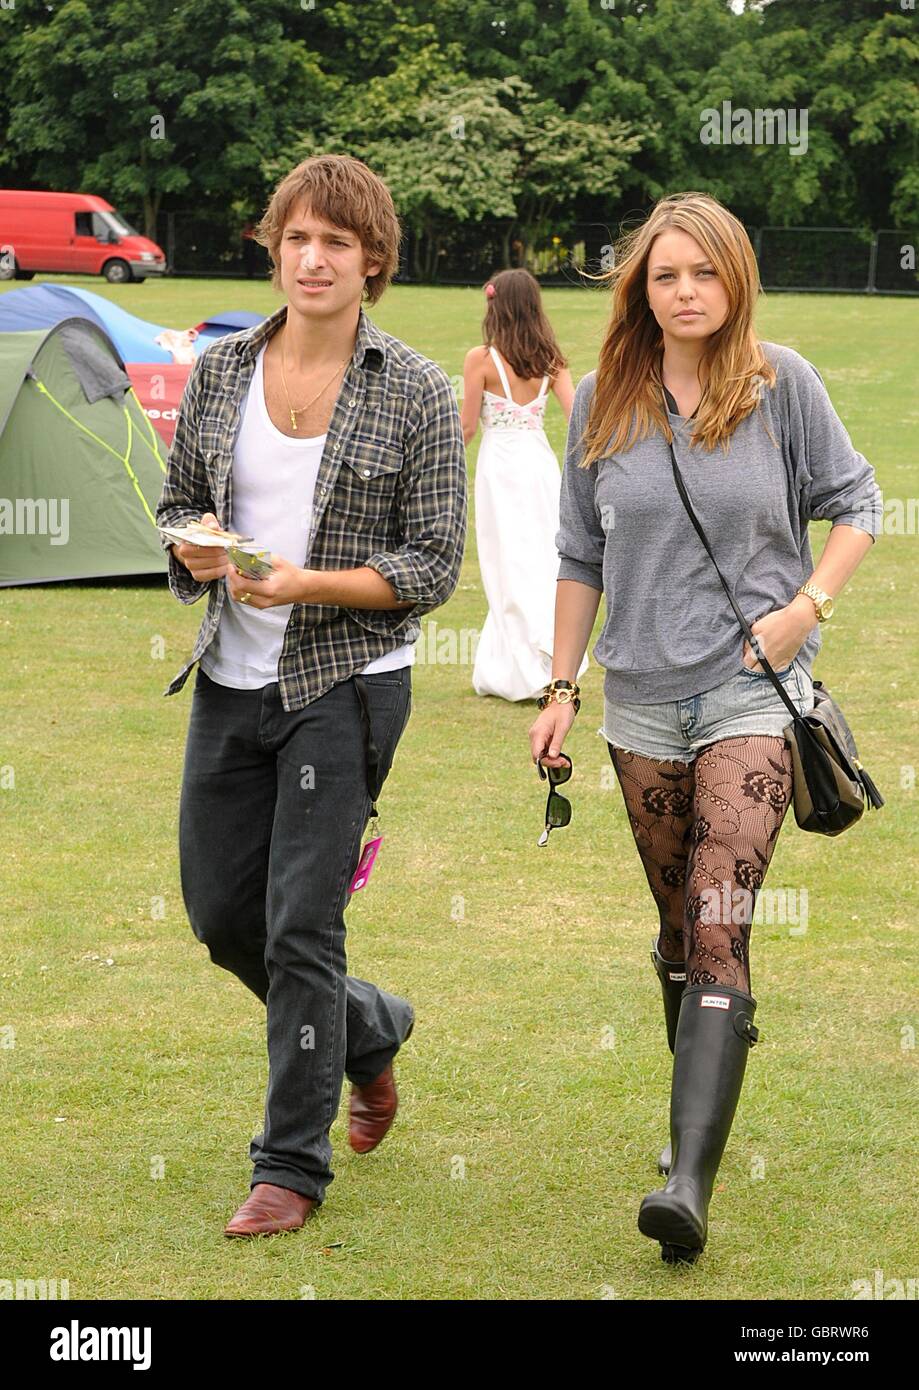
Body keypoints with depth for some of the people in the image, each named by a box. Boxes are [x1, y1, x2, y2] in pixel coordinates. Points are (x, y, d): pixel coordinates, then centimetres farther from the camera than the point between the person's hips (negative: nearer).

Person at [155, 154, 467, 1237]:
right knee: (219, 916, 12)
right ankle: (371, 1032, 39)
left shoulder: (415, 392, -7)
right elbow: (176, 503, 14)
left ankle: (292, 1166, 8)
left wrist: (305, 583, -21)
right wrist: (195, 546, -9)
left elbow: (432, 566, -8)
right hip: (231, 681, 5)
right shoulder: (222, 371, 4)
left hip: (346, 682, -5)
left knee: (301, 922, -7)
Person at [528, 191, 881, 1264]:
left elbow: (854, 504, 6)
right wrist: (560, 688, 9)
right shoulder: (603, 399, 5)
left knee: (719, 933, -14)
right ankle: (697, 1114, 33)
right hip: (642, 696, 4)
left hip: (752, 691, -3)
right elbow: (581, 557, 12)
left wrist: (807, 605, -10)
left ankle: (690, 1185, -20)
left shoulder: (781, 383, -2)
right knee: (679, 928, 14)